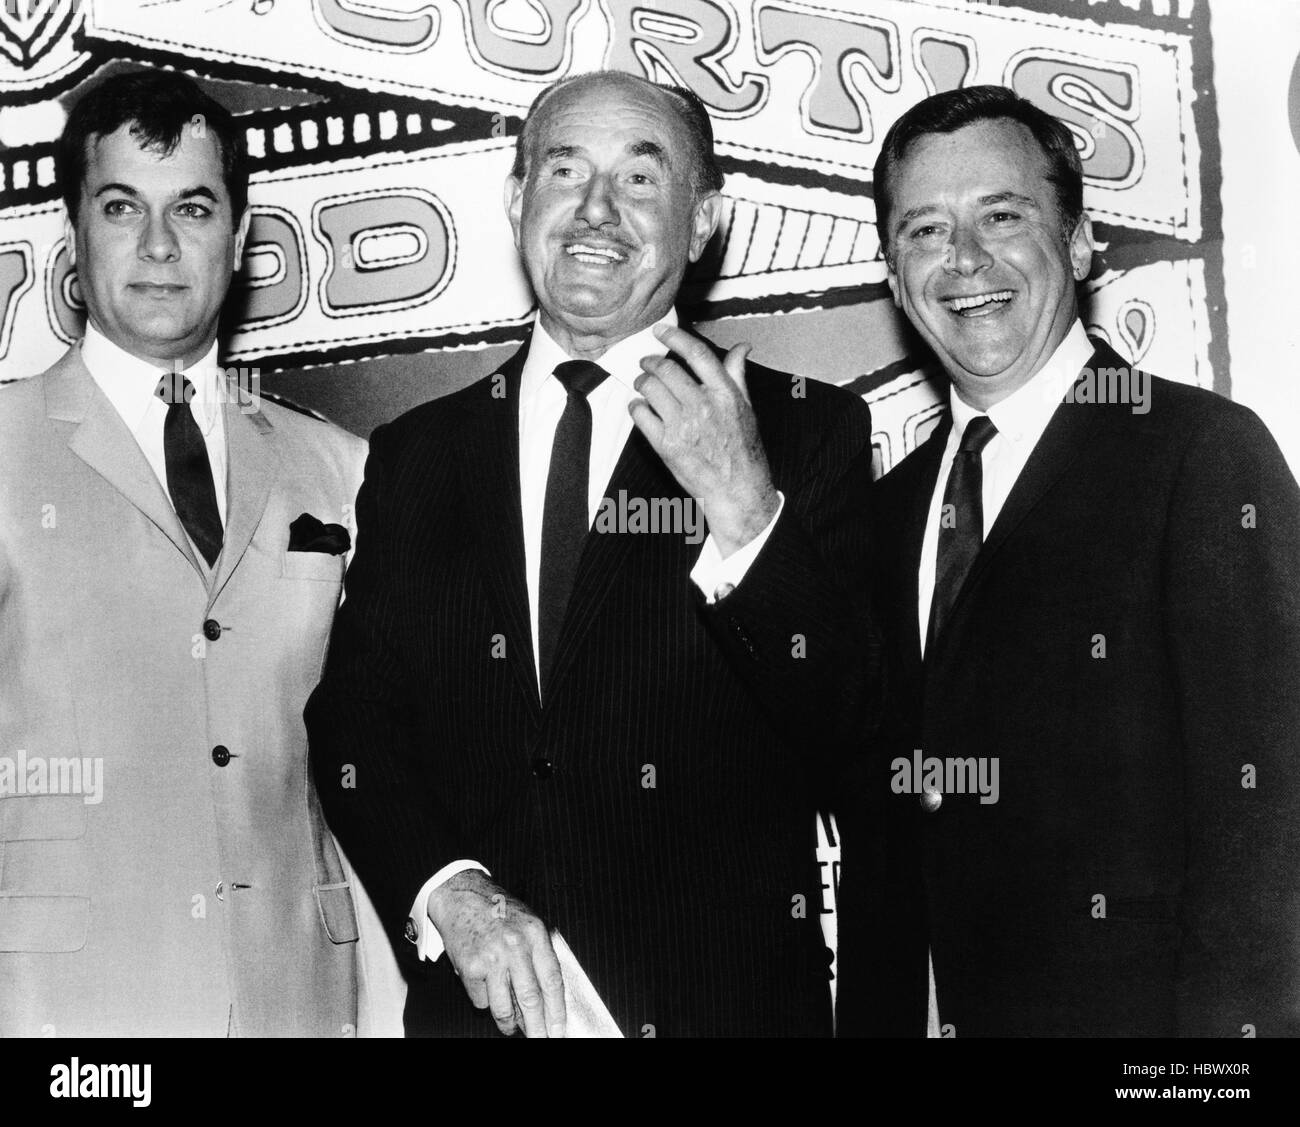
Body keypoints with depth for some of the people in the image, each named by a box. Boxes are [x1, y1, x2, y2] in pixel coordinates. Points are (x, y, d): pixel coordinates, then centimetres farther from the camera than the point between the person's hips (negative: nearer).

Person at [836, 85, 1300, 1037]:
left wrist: (1223, 1020, -22)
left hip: (1127, 1003, -5)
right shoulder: (893, 503, 9)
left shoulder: (1208, 450, -11)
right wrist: (871, 1013, 4)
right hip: (920, 1004, 6)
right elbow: (878, 831, 11)